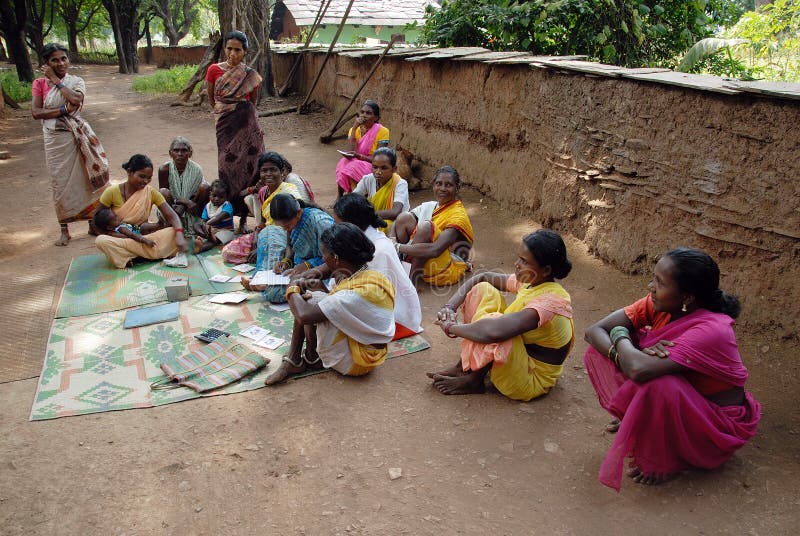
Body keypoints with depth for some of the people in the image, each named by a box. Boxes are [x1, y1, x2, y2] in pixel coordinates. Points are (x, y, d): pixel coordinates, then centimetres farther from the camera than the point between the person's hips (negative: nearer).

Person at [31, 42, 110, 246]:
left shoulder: (77, 81, 4)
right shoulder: (40, 83, 3)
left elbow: (76, 99, -18)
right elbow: (36, 112, -8)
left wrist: (56, 80, -9)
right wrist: (65, 110, -16)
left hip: (78, 136, 0)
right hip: (55, 139, 0)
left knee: (86, 178, 4)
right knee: (60, 182, 2)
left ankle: (93, 222, 17)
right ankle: (64, 229, 11)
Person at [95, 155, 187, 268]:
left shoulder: (151, 192, -5)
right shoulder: (112, 192, -9)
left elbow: (172, 216, -12)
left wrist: (179, 234, -32)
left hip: (144, 238, 1)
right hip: (120, 240, -1)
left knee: (173, 232, -24)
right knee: (101, 241, -34)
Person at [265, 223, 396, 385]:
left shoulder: (360, 293, -32)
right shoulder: (369, 274, -3)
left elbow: (303, 315, -32)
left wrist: (292, 291, -12)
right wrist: (324, 291, -1)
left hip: (354, 363, -9)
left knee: (311, 301, -17)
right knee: (305, 300, 4)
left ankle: (311, 358, 7)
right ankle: (293, 360, 3)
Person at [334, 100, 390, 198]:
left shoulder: (382, 131, -11)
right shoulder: (354, 129, 3)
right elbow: (352, 151, -13)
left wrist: (358, 156, -28)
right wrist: (354, 128, -16)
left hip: (373, 167, -4)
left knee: (352, 168, -30)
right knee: (344, 163, -28)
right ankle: (340, 197, -16)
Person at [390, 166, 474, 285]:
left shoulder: (458, 216, -18)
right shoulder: (429, 206, 3)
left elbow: (435, 250, -33)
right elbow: (397, 222, 3)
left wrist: (398, 247, -29)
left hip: (449, 270, -7)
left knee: (426, 227, -29)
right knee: (404, 217, -4)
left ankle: (411, 280, -22)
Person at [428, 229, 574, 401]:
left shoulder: (551, 300, -30)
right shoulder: (531, 282, -3)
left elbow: (494, 332, -43)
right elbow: (483, 278, 6)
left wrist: (451, 327, -26)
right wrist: (449, 307, -9)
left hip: (532, 381, -9)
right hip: (519, 356, 9)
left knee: (492, 326, -35)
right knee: (483, 290, -2)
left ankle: (474, 381, -6)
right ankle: (463, 366, 1)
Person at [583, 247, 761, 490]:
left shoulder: (711, 331, -33)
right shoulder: (659, 305, -12)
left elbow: (639, 369, -45)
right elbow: (594, 331, -14)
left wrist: (620, 336, -23)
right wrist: (636, 351, -33)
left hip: (718, 428, -6)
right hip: (677, 400, 6)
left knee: (658, 385, -38)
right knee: (598, 352, -8)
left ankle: (666, 460, -10)